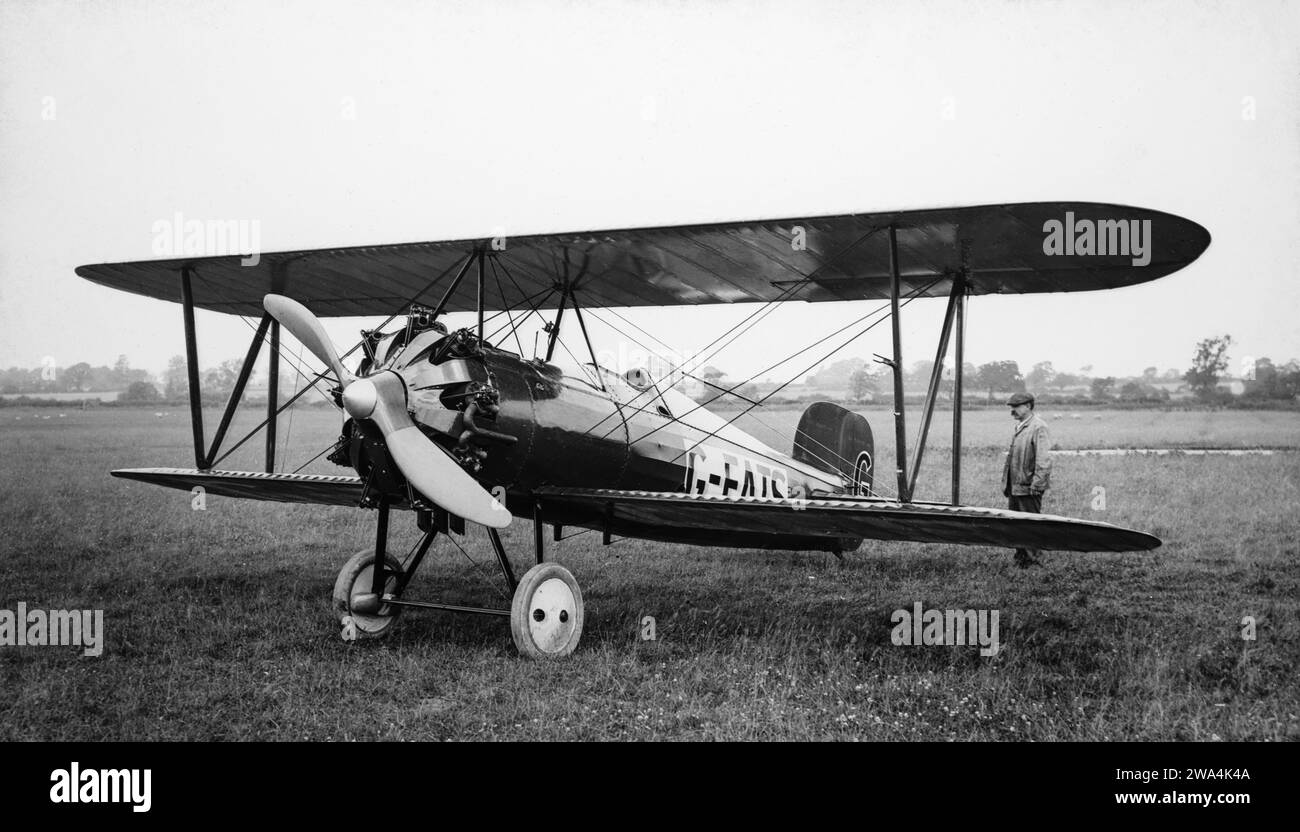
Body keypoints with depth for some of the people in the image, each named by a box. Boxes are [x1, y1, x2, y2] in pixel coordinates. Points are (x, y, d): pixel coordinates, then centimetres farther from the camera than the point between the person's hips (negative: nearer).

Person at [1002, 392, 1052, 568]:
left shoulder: (1038, 427, -14)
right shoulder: (1019, 427, 16)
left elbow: (1044, 459, -19)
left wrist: (1037, 483, -23)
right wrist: (1006, 484, 20)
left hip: (1029, 488, -9)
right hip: (1015, 486, 9)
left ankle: (1033, 559, 6)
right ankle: (1020, 558, 23)